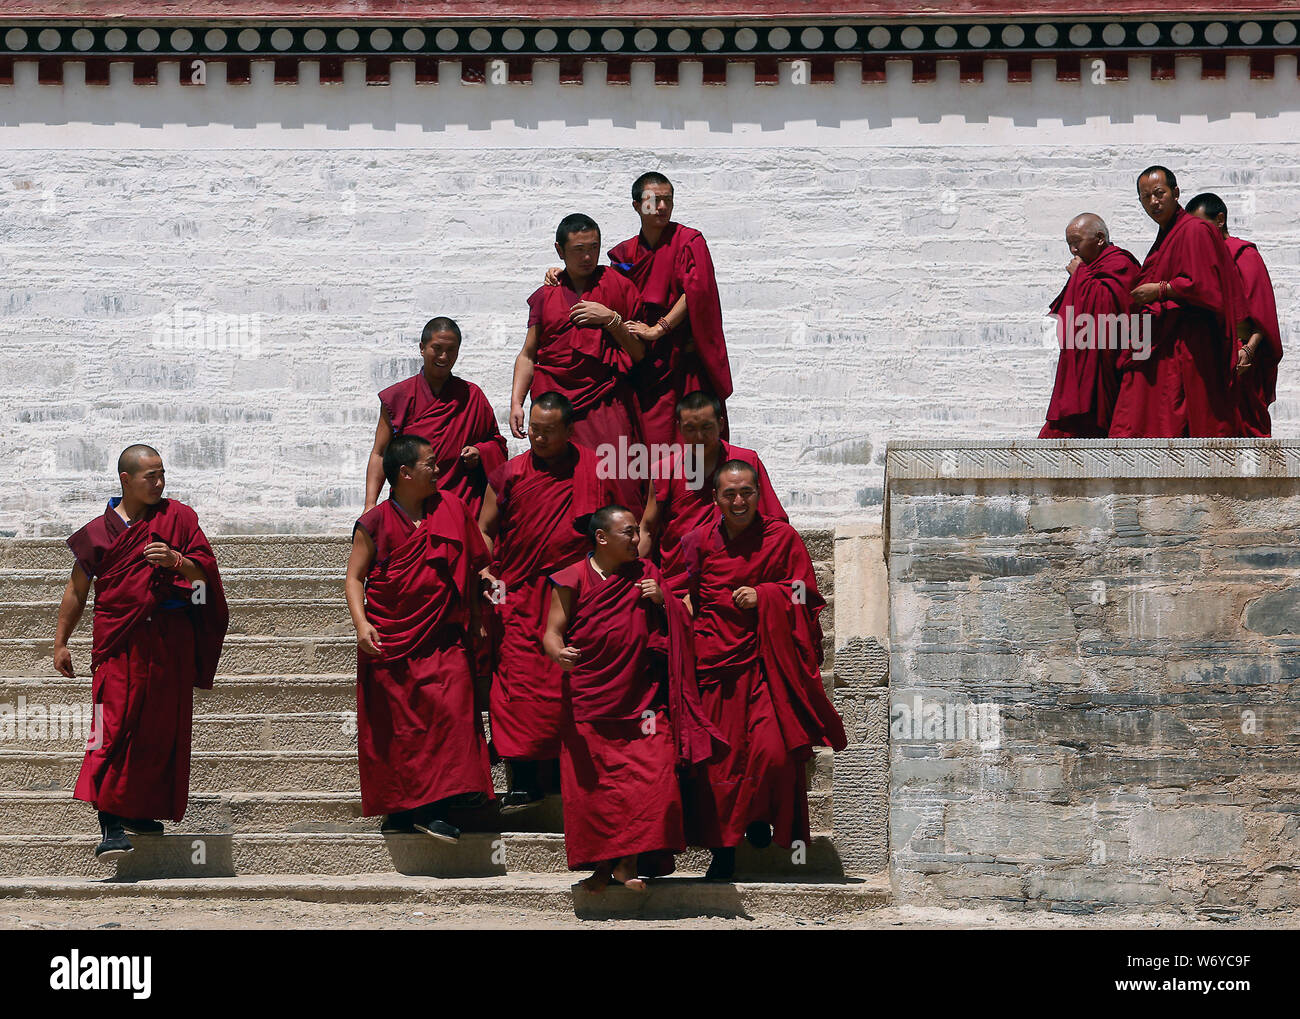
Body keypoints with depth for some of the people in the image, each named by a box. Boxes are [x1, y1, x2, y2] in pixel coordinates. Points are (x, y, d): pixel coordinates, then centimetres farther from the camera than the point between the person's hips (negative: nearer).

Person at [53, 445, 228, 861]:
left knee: (161, 728, 5)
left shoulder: (177, 517, 8)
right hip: (119, 640, -2)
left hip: (170, 640, 2)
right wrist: (61, 642, 11)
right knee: (115, 725, -14)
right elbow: (77, 589, 13)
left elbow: (206, 570, 6)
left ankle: (141, 810, 20)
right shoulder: (99, 530, 6)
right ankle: (110, 824, -19)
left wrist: (175, 560, -13)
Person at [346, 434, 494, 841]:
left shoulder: (452, 510, 7)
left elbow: (470, 568, 15)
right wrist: (361, 623, -13)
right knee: (394, 723, 1)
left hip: (443, 639, 2)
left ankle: (432, 808, -11)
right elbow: (354, 577, 2)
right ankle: (400, 809, 11)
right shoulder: (375, 523, -1)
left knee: (449, 713, -13)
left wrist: (475, 621, 12)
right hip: (389, 640, -2)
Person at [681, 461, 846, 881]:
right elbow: (685, 598, 17)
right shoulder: (699, 542, 9)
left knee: (773, 750, -16)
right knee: (719, 754, 0)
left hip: (766, 660, -1)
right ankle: (723, 850, 10)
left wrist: (763, 596, -8)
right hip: (715, 658, 1)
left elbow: (803, 597, 6)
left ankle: (759, 815, 13)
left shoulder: (782, 538, 5)